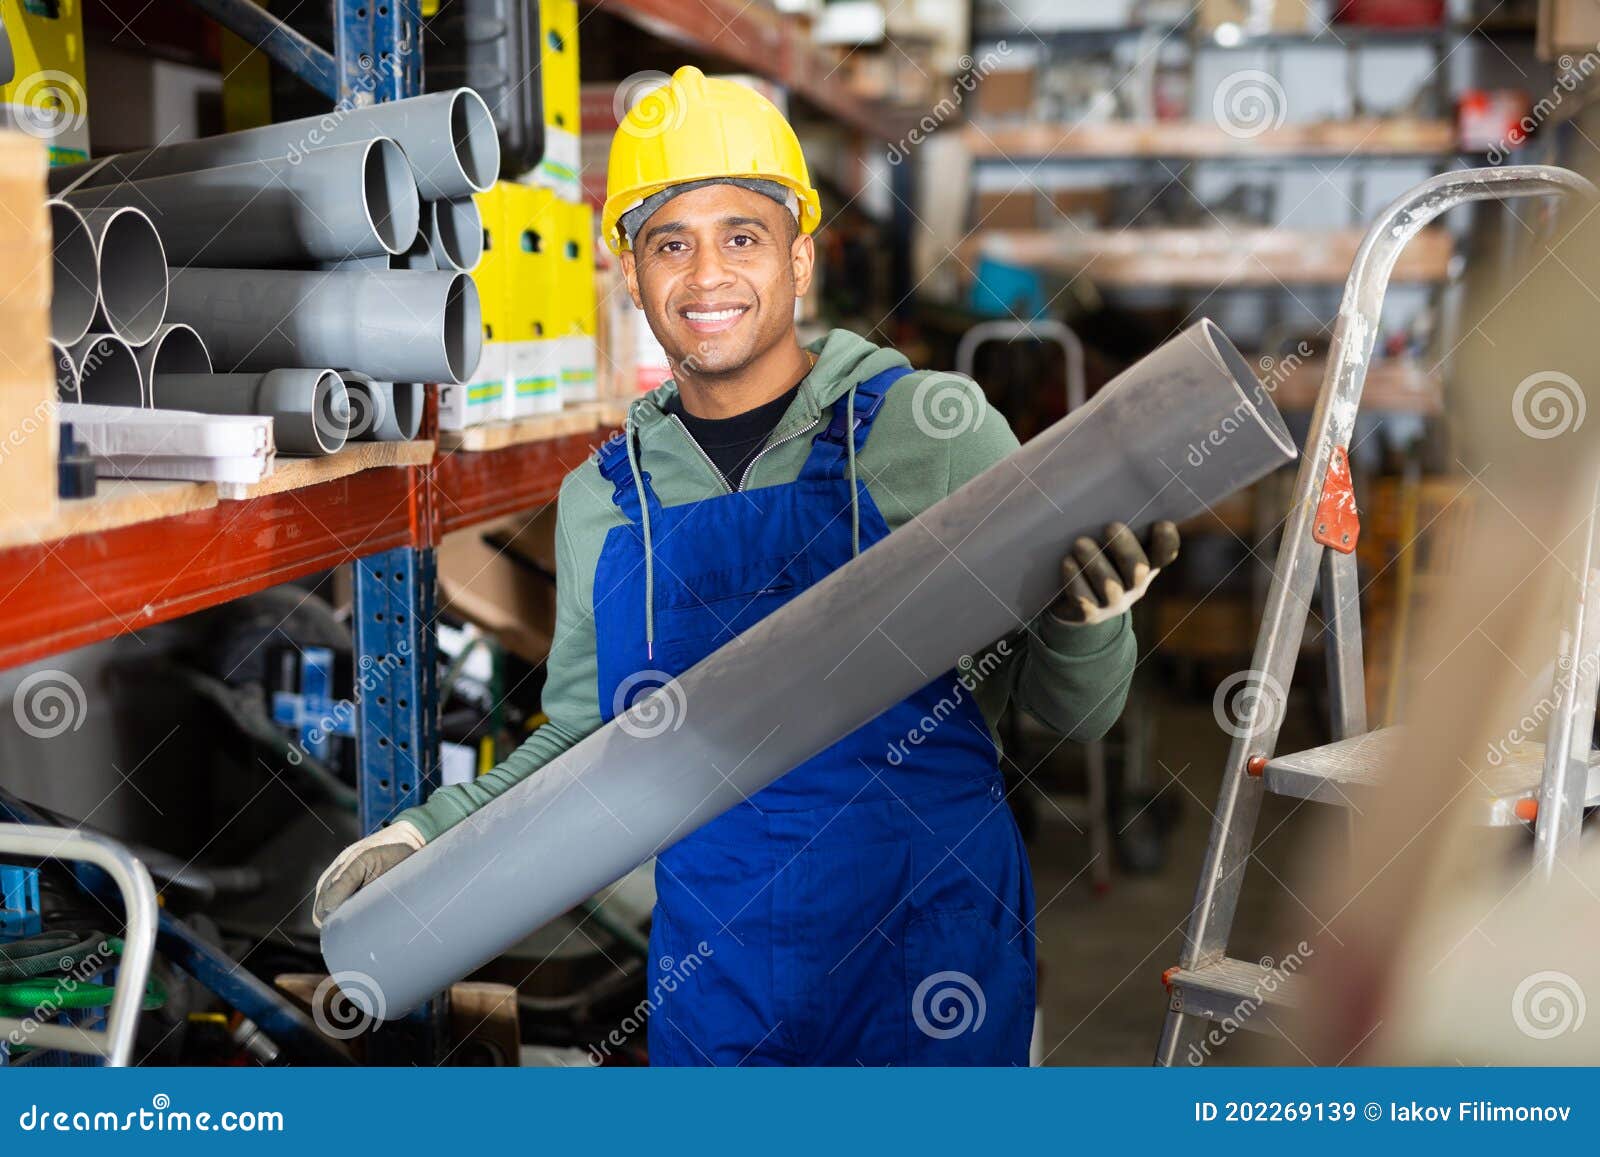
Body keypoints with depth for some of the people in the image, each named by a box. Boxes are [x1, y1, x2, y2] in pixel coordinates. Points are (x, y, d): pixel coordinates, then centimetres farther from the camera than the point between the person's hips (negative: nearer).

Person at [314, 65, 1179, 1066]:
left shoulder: (937, 431, -7)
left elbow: (1073, 711, -4)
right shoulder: (601, 502, 4)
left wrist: (1088, 616, -24)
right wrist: (430, 835, 7)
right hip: (713, 983, 3)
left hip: (933, 979, -3)